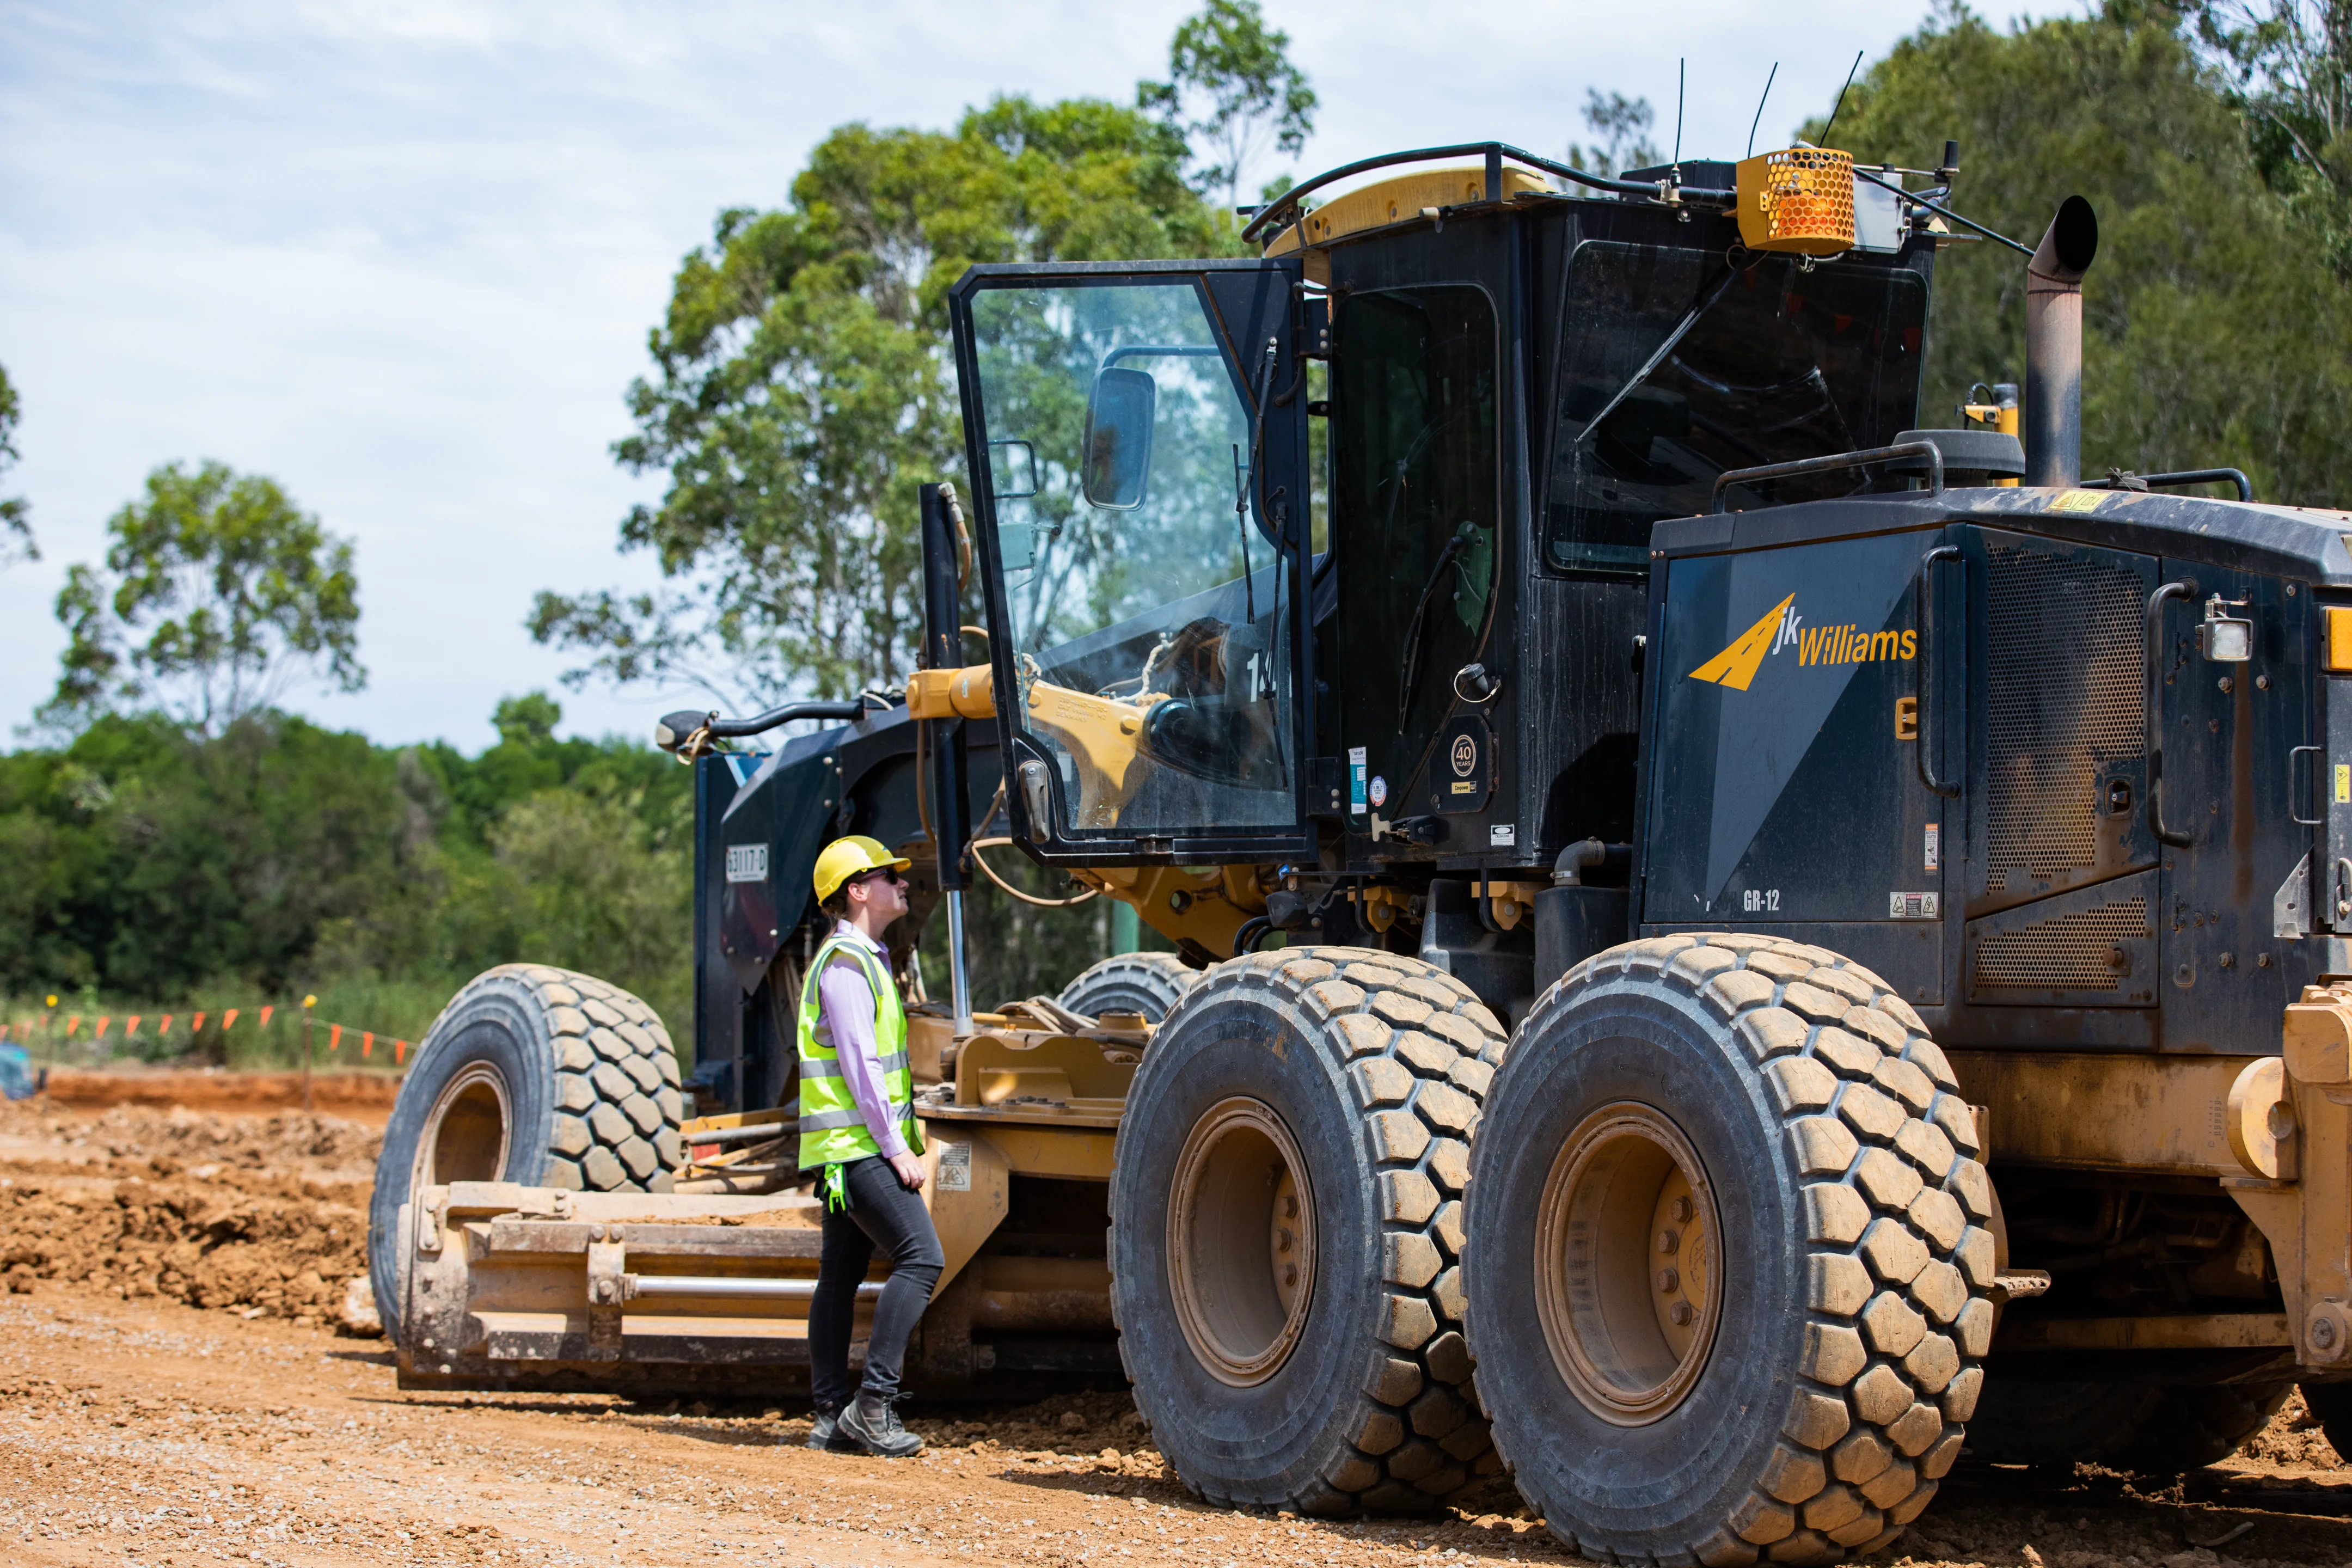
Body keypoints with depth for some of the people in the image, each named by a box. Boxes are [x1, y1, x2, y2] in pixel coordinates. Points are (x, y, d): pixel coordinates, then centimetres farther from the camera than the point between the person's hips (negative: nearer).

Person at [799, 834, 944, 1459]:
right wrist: (896, 1147, -19)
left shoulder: (863, 960, 20)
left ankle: (832, 1416, 9)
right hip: (858, 1144, -10)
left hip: (848, 1149, 10)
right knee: (920, 1257, -16)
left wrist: (896, 1140, 20)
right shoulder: (845, 962, -12)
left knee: (840, 1276, 8)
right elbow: (859, 1063, -18)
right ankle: (873, 1403, -18)